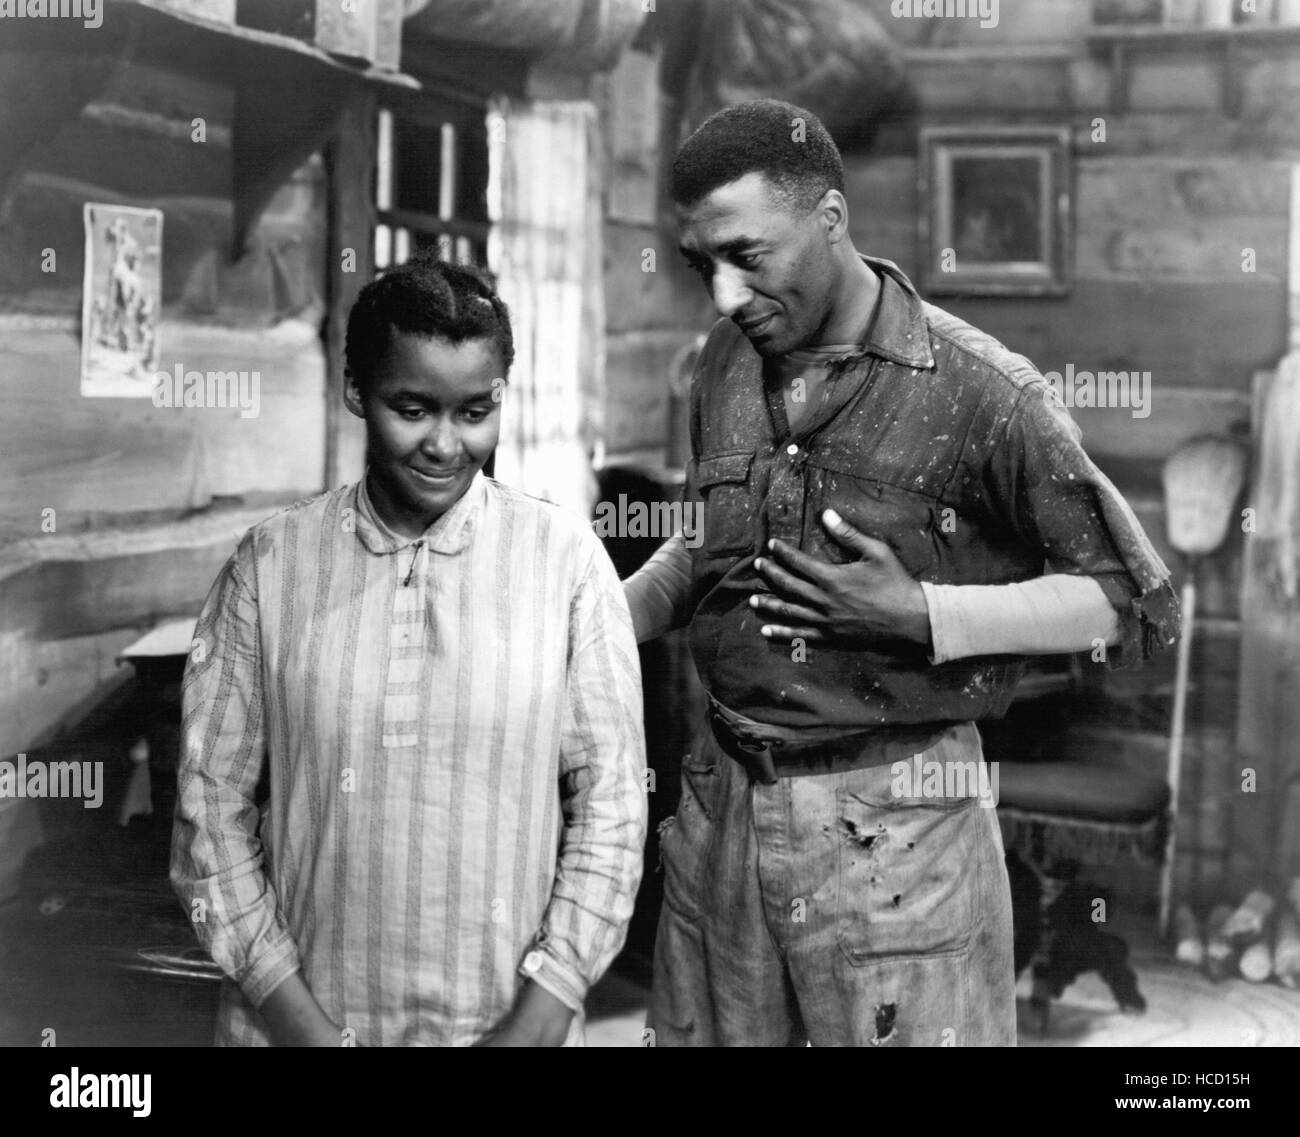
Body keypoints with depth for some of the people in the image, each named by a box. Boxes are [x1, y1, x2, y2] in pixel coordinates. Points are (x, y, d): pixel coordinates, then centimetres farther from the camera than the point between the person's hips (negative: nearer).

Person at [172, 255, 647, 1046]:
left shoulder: (568, 560, -7)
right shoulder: (267, 566, -5)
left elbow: (611, 802, -5)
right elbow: (212, 807, -3)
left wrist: (539, 1022, -11)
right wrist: (301, 1024, -8)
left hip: (509, 1021, 0)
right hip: (300, 1019, 1)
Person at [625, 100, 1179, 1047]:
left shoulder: (982, 391, -13)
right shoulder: (726, 365, 5)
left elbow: (1139, 604, -9)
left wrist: (922, 615, -18)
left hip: (896, 825, -5)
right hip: (721, 809, 5)